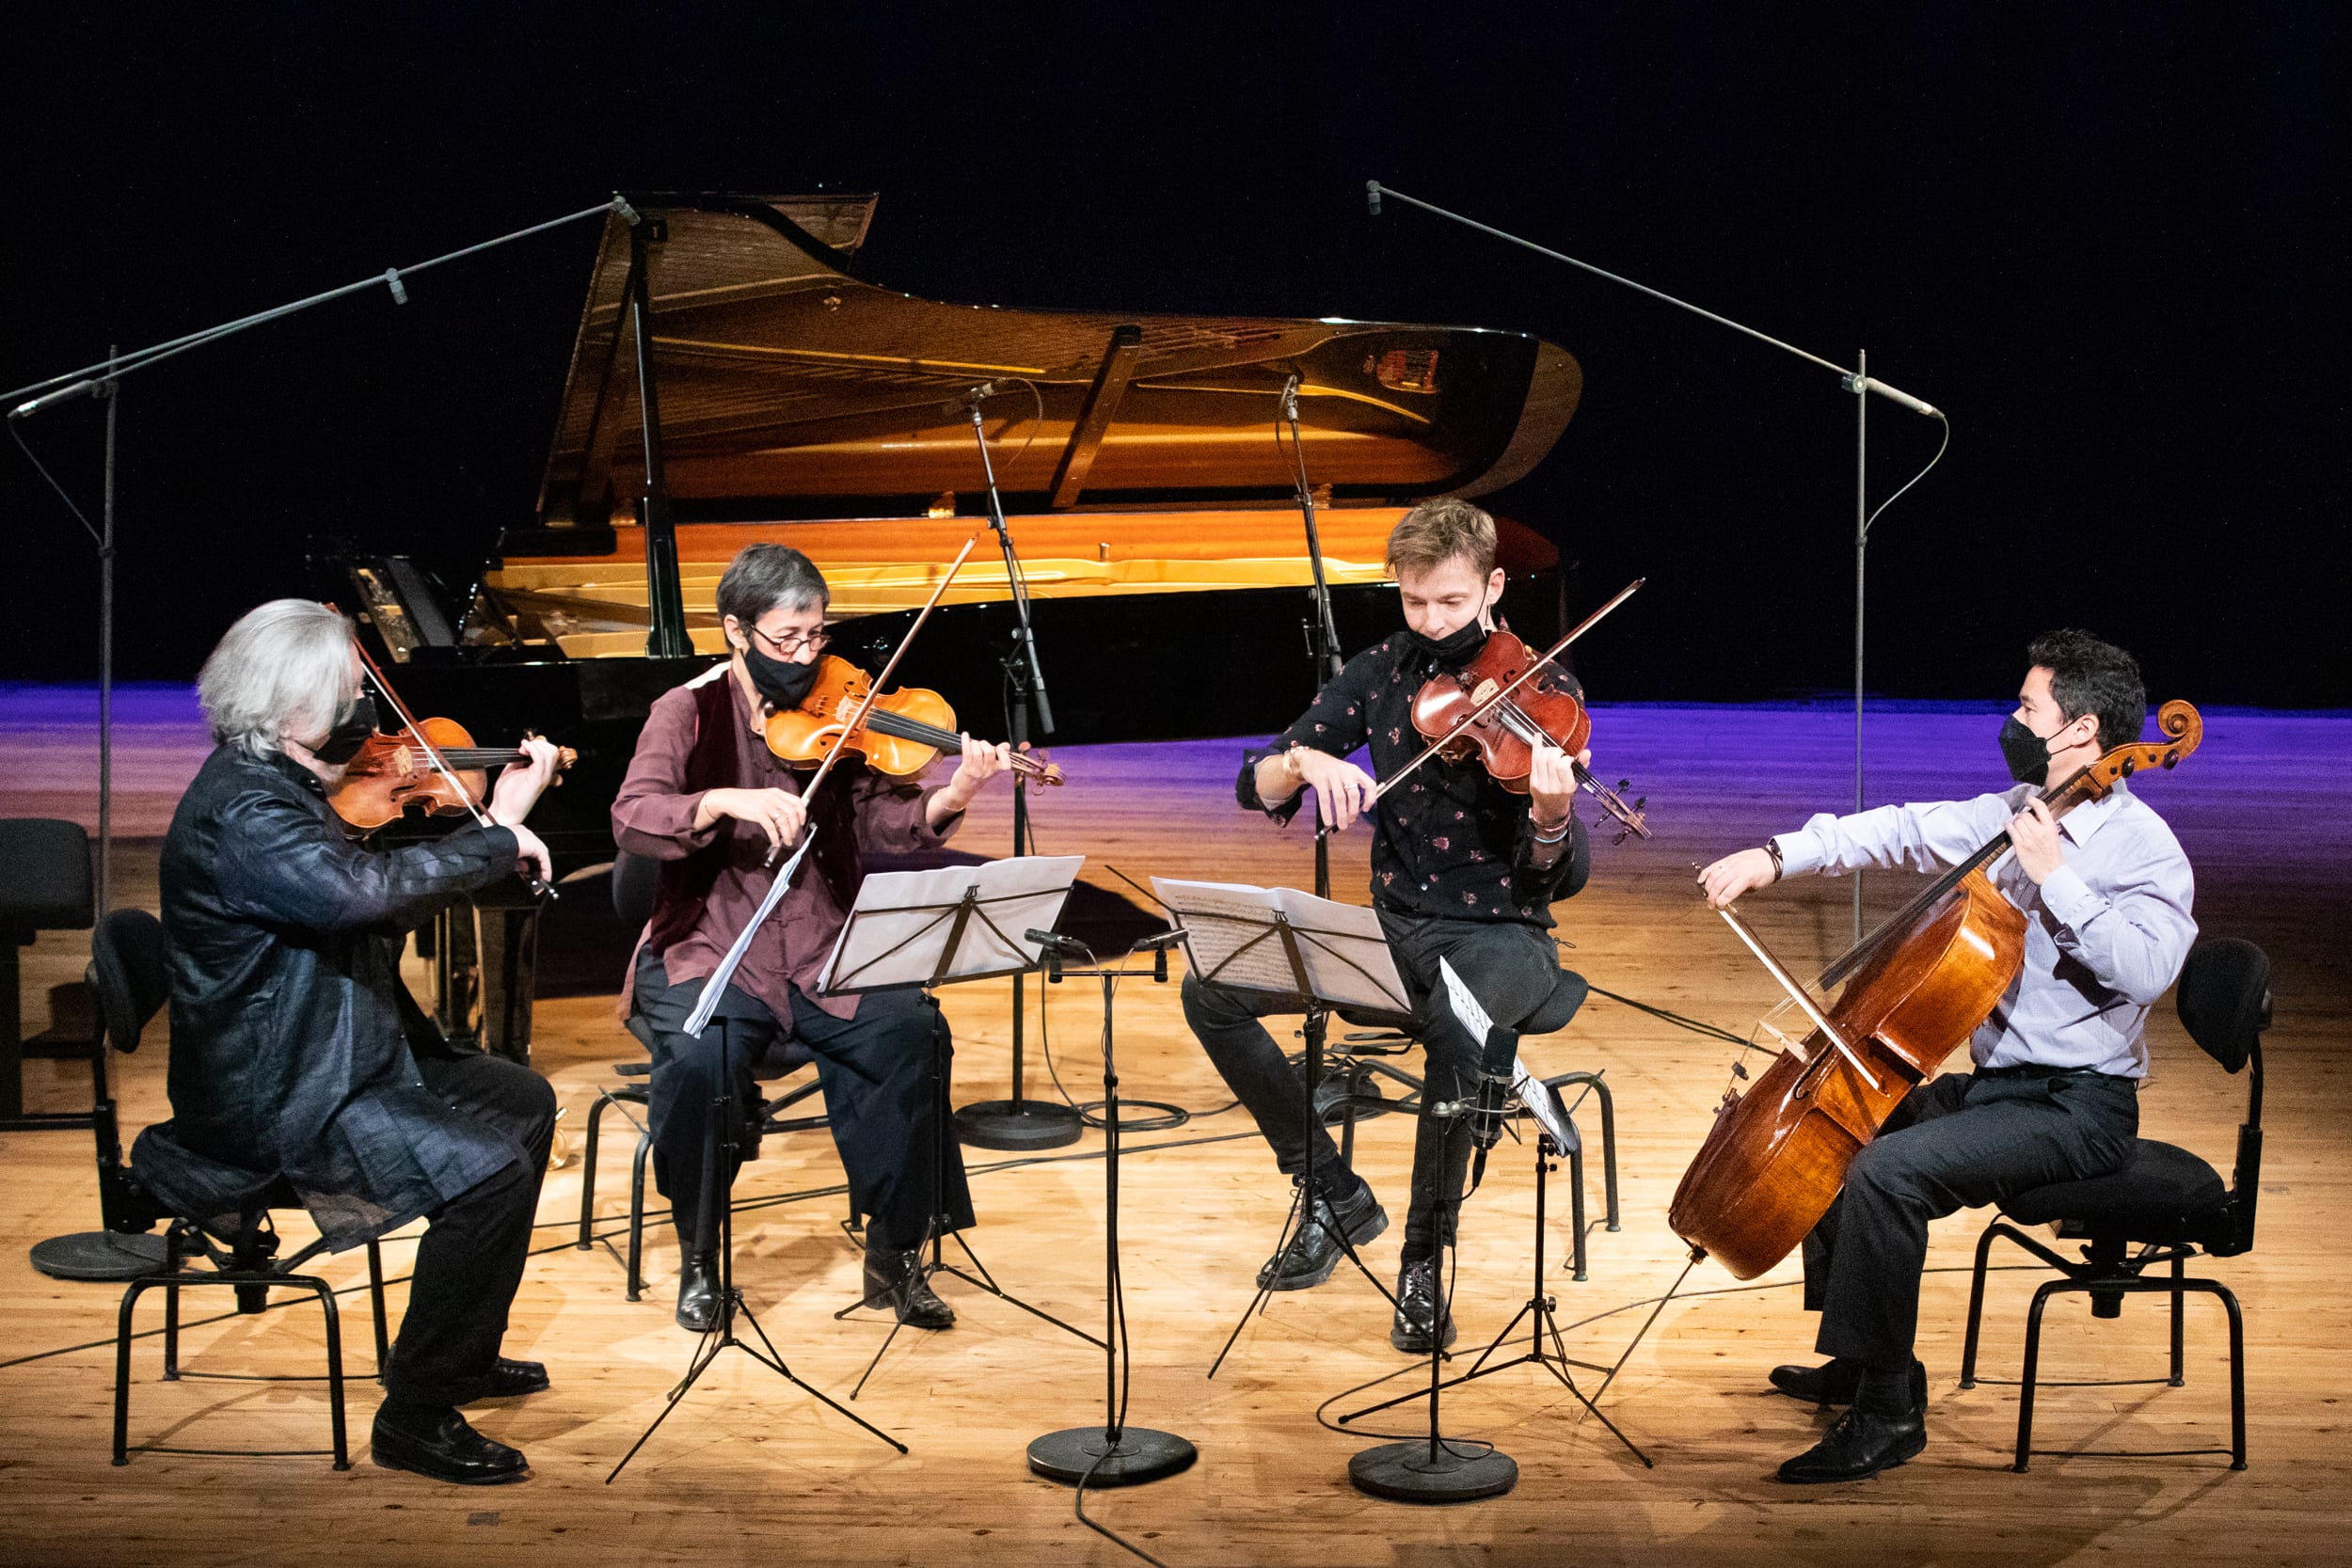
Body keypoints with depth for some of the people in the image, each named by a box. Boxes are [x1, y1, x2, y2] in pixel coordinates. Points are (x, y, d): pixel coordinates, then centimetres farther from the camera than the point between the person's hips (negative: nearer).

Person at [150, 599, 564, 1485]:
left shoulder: (284, 785, 9)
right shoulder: (240, 810, -24)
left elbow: (391, 906, 13)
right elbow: (362, 890, -41)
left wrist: (503, 820, 3)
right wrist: (496, 843, -27)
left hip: (341, 1061, 11)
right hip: (273, 1103, -11)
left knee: (520, 1101, 20)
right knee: (486, 1168, -23)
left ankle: (461, 1354, 28)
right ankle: (415, 1418, -10)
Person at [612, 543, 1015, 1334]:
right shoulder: (690, 713, 0)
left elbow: (884, 824, -5)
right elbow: (632, 819, -15)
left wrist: (951, 797, -25)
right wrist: (729, 801, -32)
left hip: (824, 951, 2)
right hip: (712, 951, -2)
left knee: (911, 1033, -24)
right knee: (698, 1058, -32)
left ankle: (895, 1253, -7)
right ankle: (698, 1254, -6)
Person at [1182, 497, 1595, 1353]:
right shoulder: (1381, 672, 4)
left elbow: (1560, 880, -13)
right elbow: (1254, 787, 0)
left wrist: (1553, 819, -36)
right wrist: (1306, 760, -23)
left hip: (1499, 934, -5)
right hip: (1392, 923, 5)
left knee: (1457, 1035, -39)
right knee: (1212, 992, -15)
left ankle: (1424, 1259, -15)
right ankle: (1332, 1191, 0)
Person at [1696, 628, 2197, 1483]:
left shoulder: (2141, 844, -15)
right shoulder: (2016, 815, 10)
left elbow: (2145, 969, -30)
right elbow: (1903, 831, 9)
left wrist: (2055, 878, -28)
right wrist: (1778, 857, -2)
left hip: (2078, 1107, -10)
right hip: (1998, 1083, 10)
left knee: (1887, 1171, -28)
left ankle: (1887, 1414, -16)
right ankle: (1863, 1359, 24)